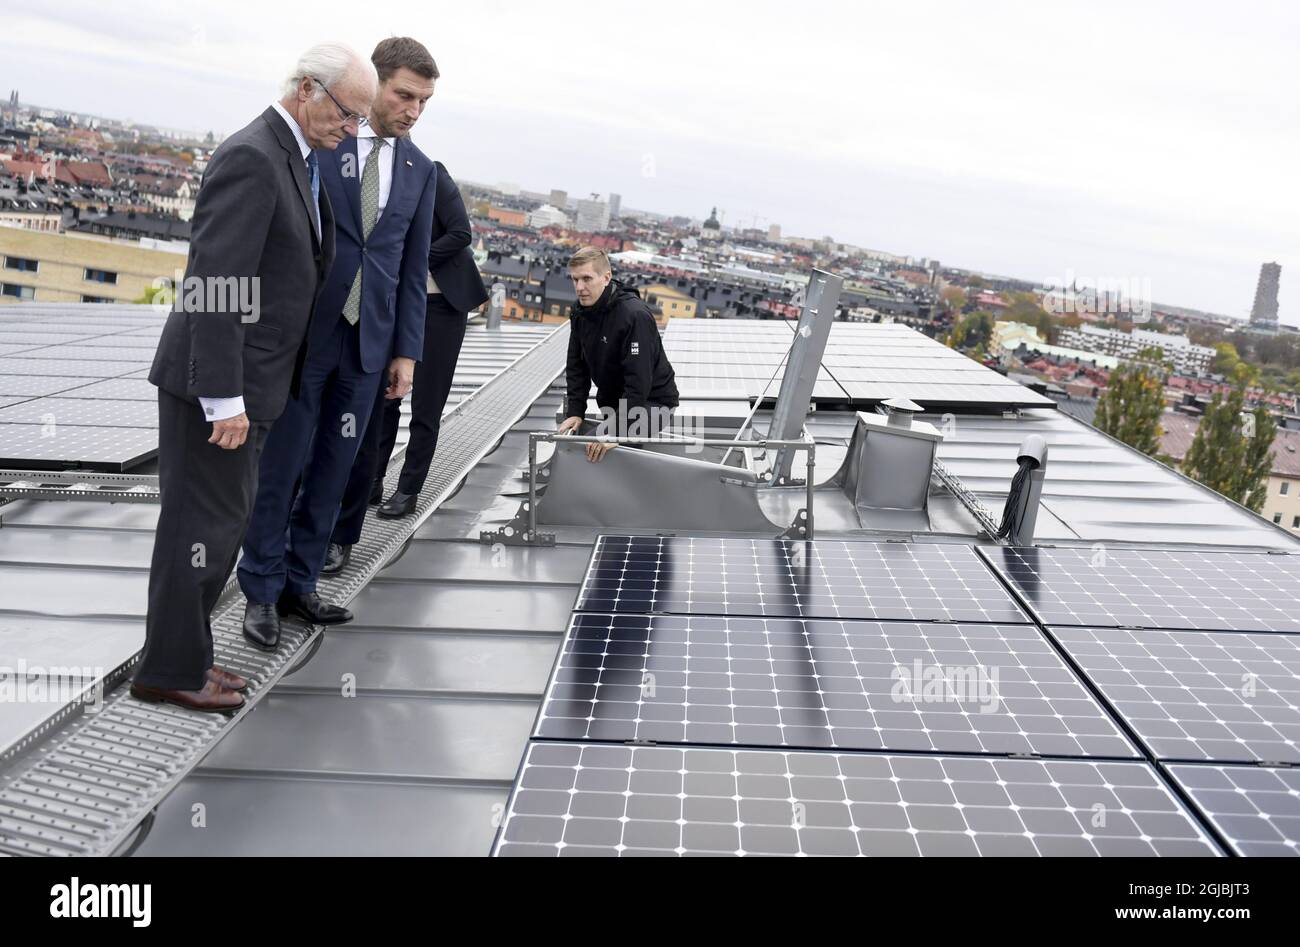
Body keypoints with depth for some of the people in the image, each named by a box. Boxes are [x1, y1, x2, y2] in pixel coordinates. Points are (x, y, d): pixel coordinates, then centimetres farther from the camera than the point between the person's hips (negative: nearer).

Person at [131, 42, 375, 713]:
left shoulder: (295, 160, 14)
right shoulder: (251, 157, -17)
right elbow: (215, 283, -23)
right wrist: (224, 397, -24)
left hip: (247, 381, 10)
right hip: (216, 383, -10)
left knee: (224, 521, 16)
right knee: (203, 524, 0)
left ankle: (182, 657, 28)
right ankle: (170, 671, 13)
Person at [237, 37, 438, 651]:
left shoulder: (420, 171, 9)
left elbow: (413, 268, 11)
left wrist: (406, 350, 7)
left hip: (368, 342, 4)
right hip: (303, 332, -4)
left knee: (333, 469, 8)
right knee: (282, 464, 2)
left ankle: (298, 584, 20)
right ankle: (262, 593, 14)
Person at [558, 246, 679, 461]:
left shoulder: (635, 315, -26)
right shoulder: (579, 312, -1)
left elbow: (639, 381, -29)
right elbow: (576, 366, 6)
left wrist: (615, 433, -31)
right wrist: (575, 412, -5)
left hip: (652, 401, -8)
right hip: (612, 402, 8)